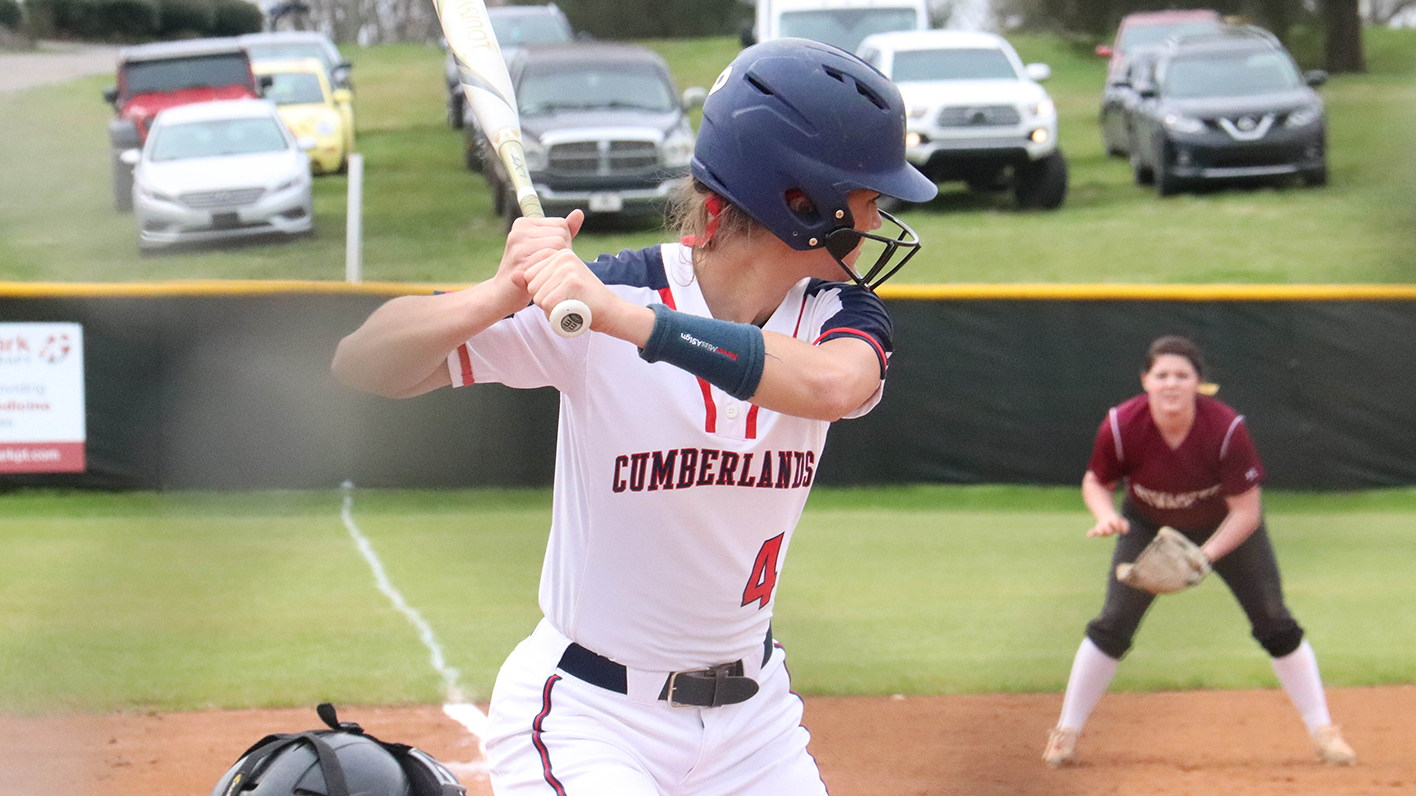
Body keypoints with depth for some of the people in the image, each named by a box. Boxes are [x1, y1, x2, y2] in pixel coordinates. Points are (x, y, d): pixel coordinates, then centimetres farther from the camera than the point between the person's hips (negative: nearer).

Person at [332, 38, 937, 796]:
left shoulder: (837, 312, -5)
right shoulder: (600, 294, -16)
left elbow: (832, 386, -31)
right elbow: (361, 364, -19)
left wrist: (626, 320, -41)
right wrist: (500, 296, -38)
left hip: (752, 717, 5)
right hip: (586, 713, -5)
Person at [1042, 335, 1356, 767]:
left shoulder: (1227, 429, -33)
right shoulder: (1121, 427, -28)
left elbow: (1246, 512, -26)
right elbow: (1096, 482, -9)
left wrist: (1204, 555, -39)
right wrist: (1107, 516, -31)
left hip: (1226, 528, -1)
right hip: (1149, 525, 1)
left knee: (1274, 622, -4)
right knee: (1113, 624, -6)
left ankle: (1323, 731, 7)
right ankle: (1066, 731, 7)